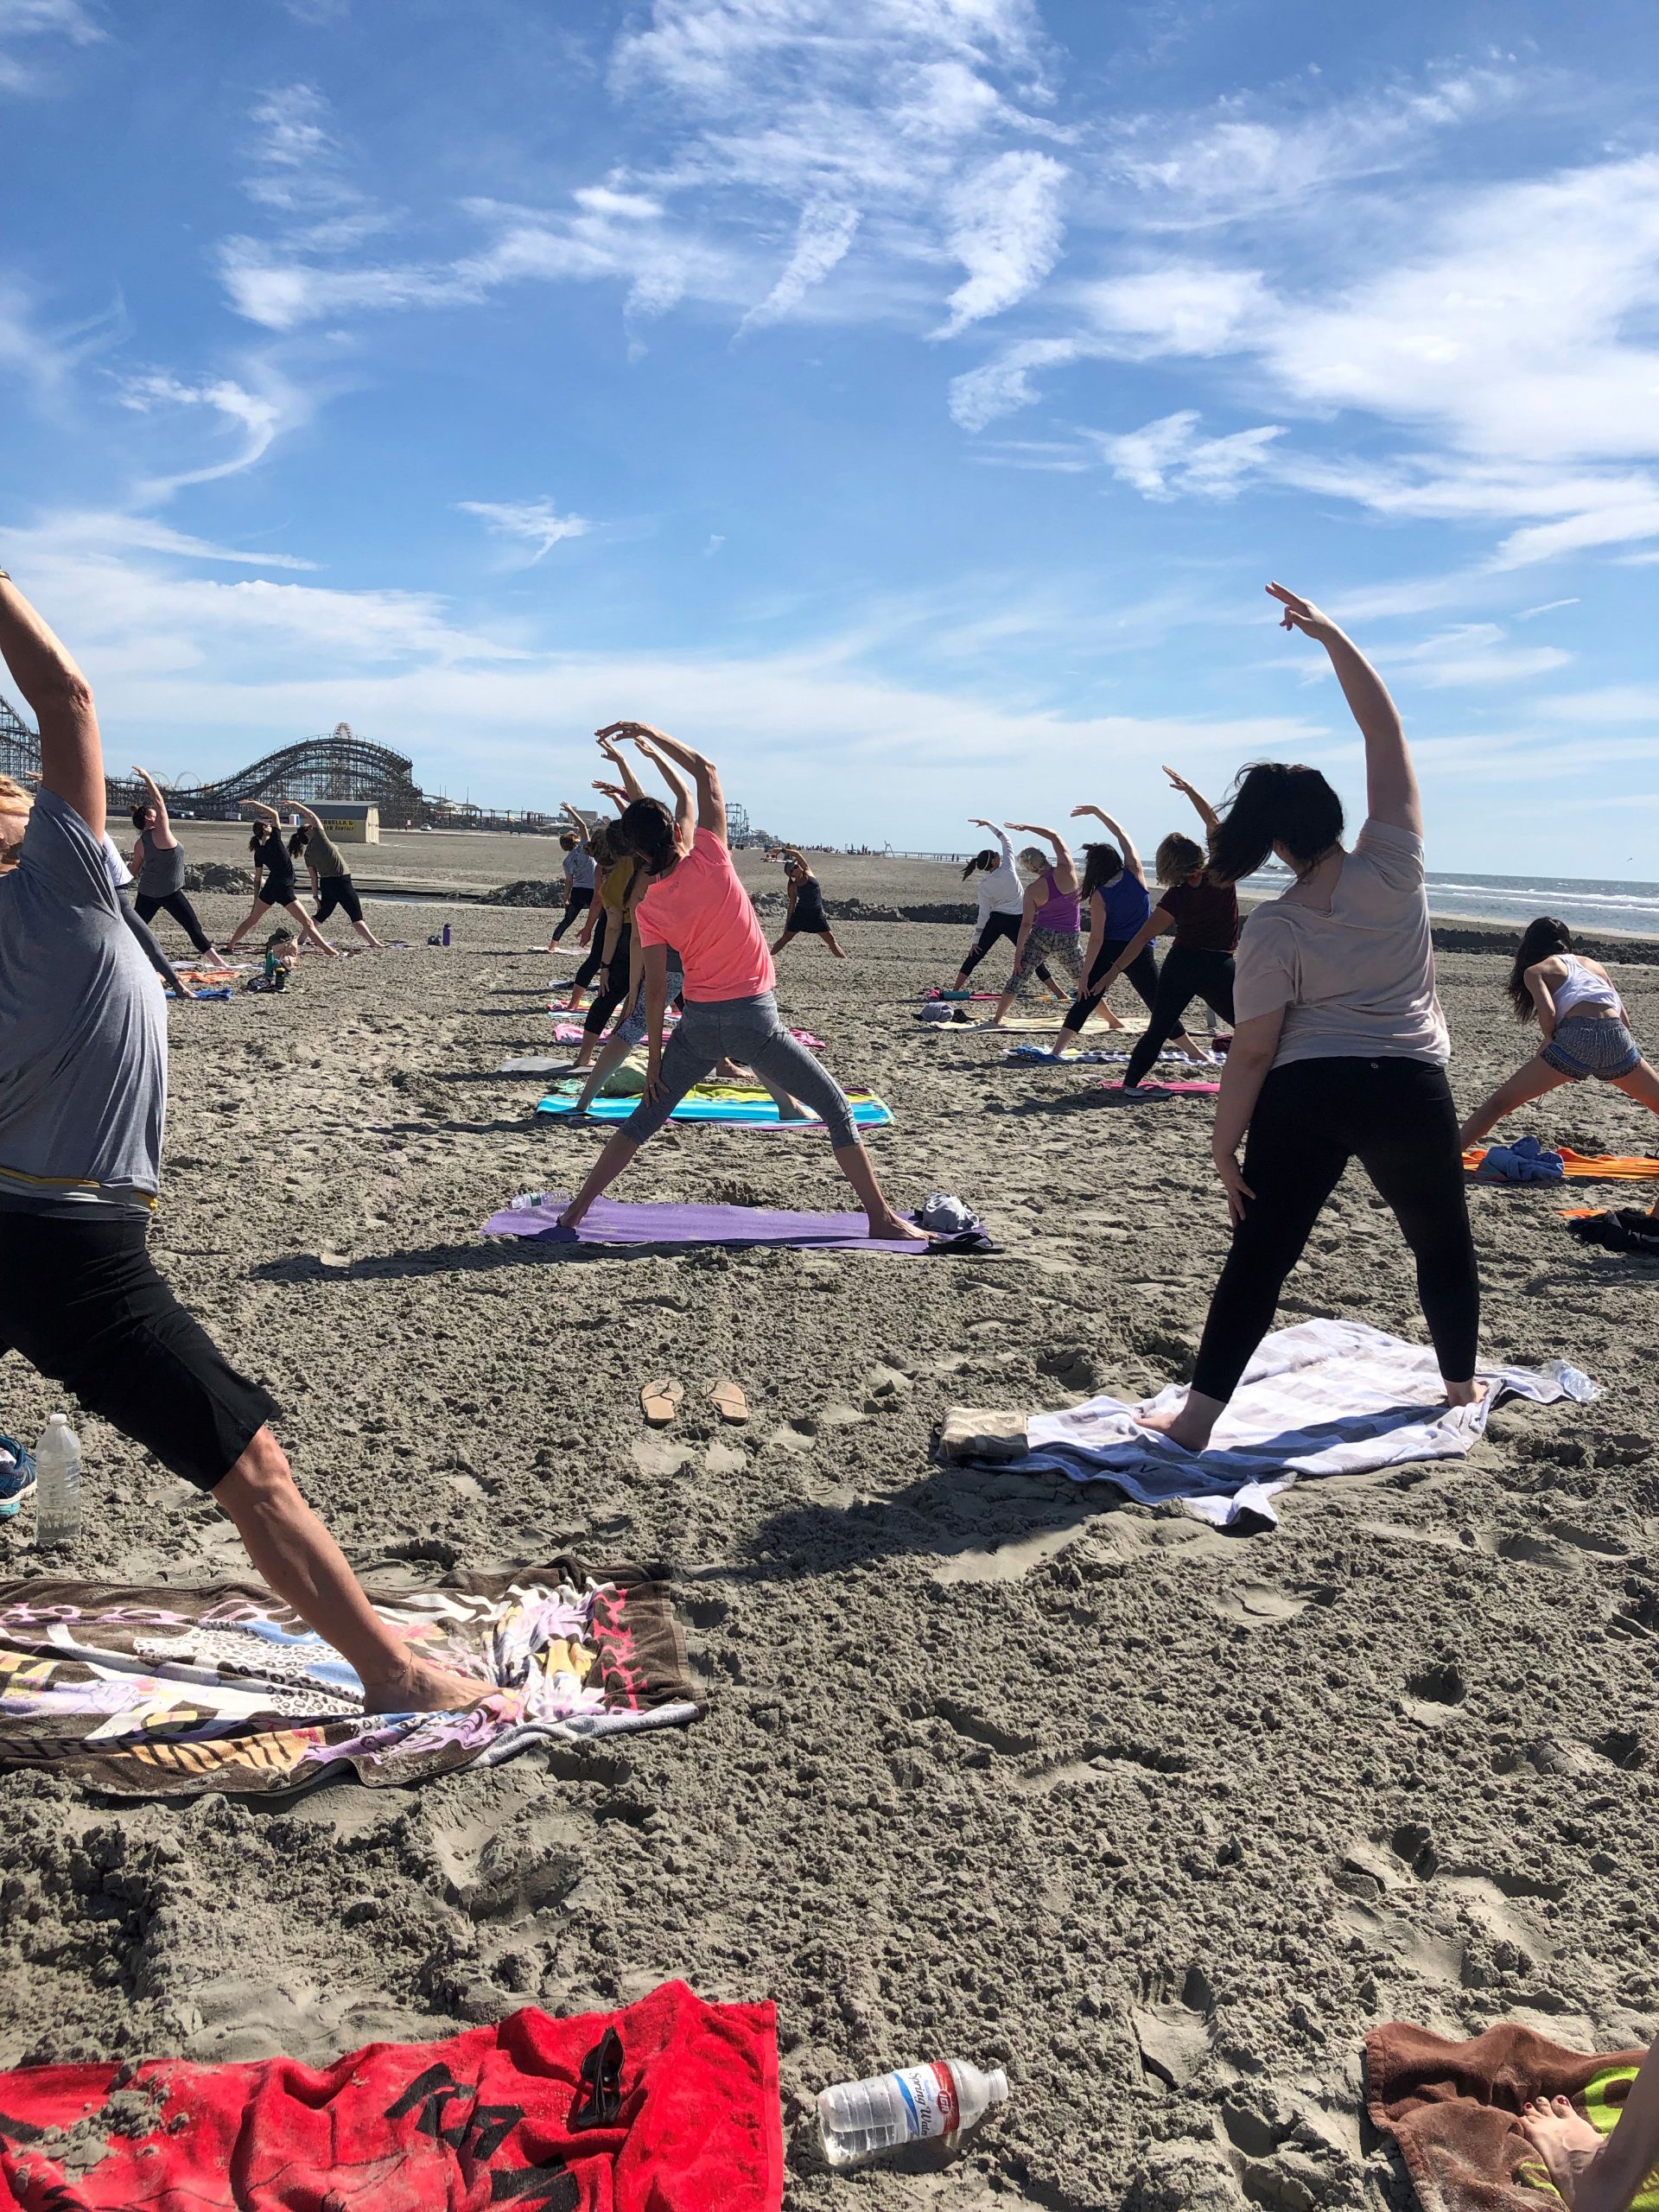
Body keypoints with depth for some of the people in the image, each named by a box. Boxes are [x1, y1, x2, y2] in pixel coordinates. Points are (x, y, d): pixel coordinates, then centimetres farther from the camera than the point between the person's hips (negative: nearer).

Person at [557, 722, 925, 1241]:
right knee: (836, 1107, 6)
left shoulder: (649, 907, -1)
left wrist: (654, 1057, 8)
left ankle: (578, 1208, 21)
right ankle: (881, 1218, 6)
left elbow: (655, 988, 0)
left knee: (646, 1117, 17)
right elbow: (706, 772, 1)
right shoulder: (709, 859, -10)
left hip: (698, 1022, 3)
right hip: (753, 1017, -3)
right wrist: (650, 734, 8)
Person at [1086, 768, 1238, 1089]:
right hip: (1220, 969, -1)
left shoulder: (1175, 897, -8)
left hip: (1179, 966, 1)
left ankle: (1131, 1081, 8)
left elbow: (1143, 937, -11)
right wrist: (1188, 788, 6)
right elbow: (1212, 821, -1)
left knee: (1157, 1029, 10)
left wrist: (1113, 972, -8)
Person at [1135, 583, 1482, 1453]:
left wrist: (1223, 1149, -4)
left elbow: (1251, 1054, -10)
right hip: (1410, 1091, 1)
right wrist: (1330, 636, 3)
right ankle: (1460, 1382, 39)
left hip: (1304, 1099, -1)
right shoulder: (1392, 870, -7)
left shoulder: (1270, 930, -8)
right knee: (1440, 1241, 22)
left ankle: (1197, 1415, -1)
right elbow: (1385, 733, -1)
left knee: (1258, 1257, 1)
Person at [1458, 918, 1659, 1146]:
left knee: (1499, 1102, 4)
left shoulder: (1535, 970, 16)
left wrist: (1549, 1042, 13)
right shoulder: (1595, 965, 30)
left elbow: (1548, 1013, -4)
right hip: (1617, 1038, 4)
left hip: (1577, 1039, -4)